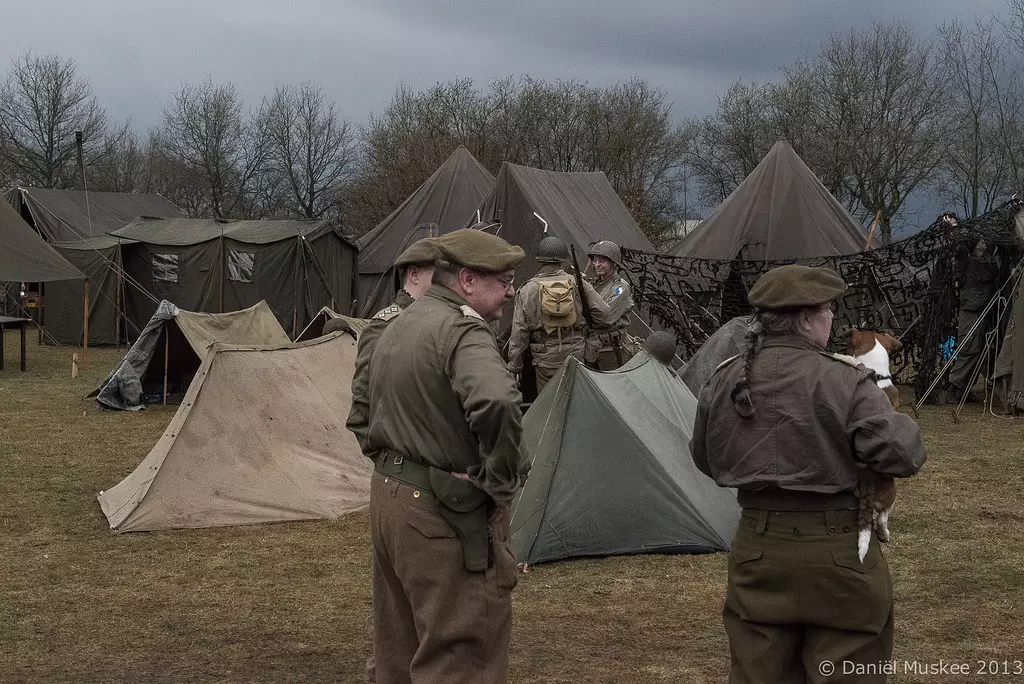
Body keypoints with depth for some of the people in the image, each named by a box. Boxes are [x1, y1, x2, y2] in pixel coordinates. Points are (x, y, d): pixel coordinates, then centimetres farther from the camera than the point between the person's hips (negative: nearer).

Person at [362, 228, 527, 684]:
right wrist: (500, 479, -22)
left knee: (400, 644, 20)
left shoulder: (397, 327, 14)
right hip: (445, 513, -10)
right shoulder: (462, 329, -18)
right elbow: (497, 403, -36)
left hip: (387, 493, 10)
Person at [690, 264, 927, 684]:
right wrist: (893, 416, 2)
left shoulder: (723, 382, 2)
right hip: (835, 555, -5)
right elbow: (904, 456, -18)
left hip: (756, 550, 5)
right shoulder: (842, 382, -16)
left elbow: (706, 461, 15)